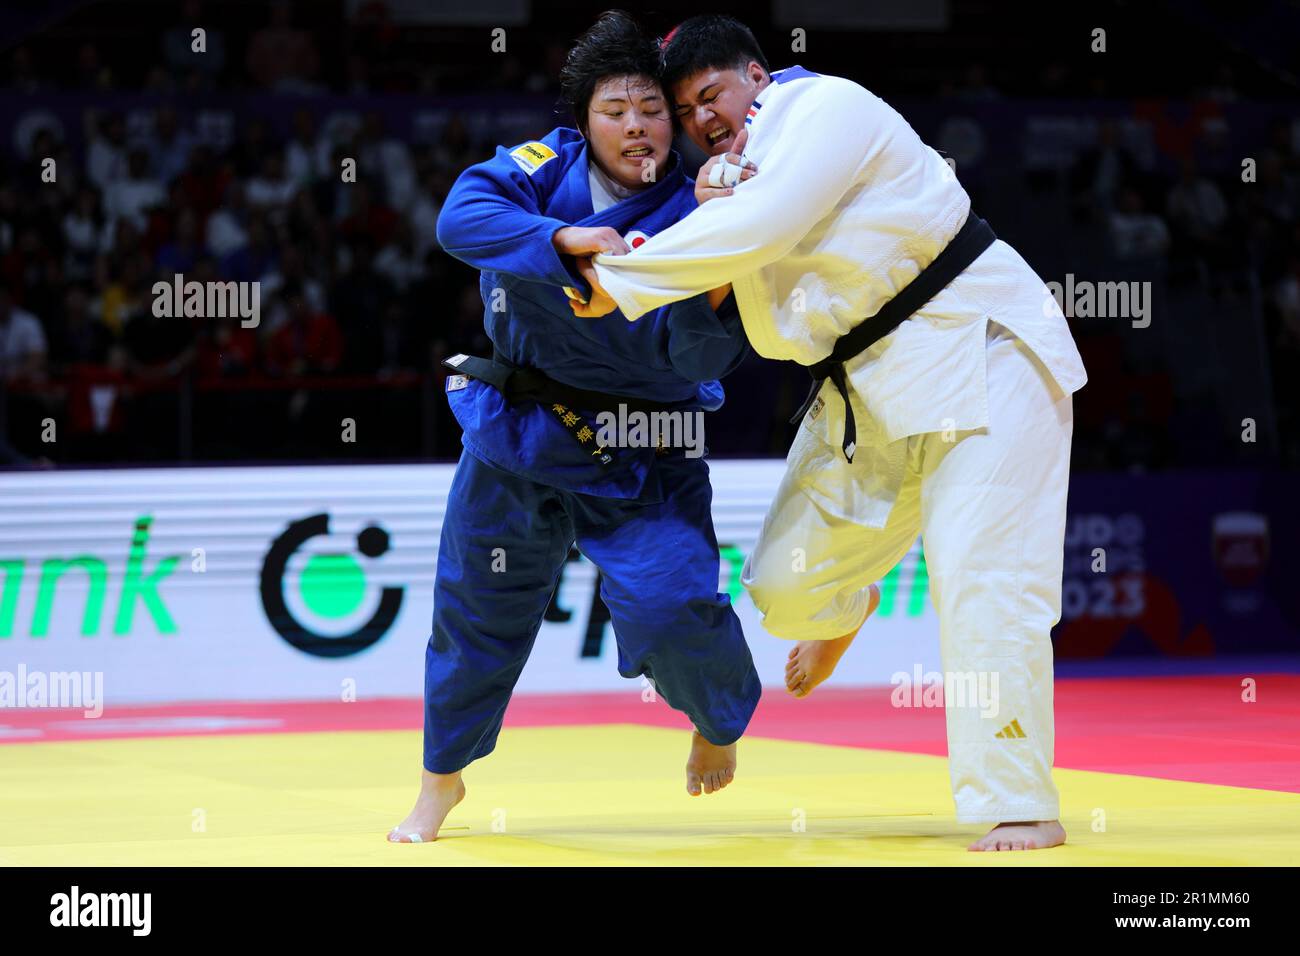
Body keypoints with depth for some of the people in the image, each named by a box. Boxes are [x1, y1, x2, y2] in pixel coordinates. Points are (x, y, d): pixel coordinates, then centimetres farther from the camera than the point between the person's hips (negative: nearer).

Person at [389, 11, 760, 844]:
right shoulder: (545, 168, -7)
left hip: (639, 452, -2)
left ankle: (721, 721, 17)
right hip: (517, 427, 2)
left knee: (670, 603, -18)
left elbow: (706, 359, -19)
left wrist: (713, 288, -38)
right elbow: (462, 217, -26)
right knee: (479, 600, 13)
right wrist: (571, 239, -36)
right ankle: (443, 777, 35)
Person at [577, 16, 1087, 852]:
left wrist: (618, 282, -19)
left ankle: (1023, 805, -9)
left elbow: (762, 227, -27)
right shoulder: (742, 170, 11)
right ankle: (845, 603, 47)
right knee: (787, 586, 8)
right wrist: (714, 221, -12)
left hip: (981, 351, -8)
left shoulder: (825, 108, -14)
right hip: (874, 386, 8)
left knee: (980, 579, -16)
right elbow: (774, 333, 3)